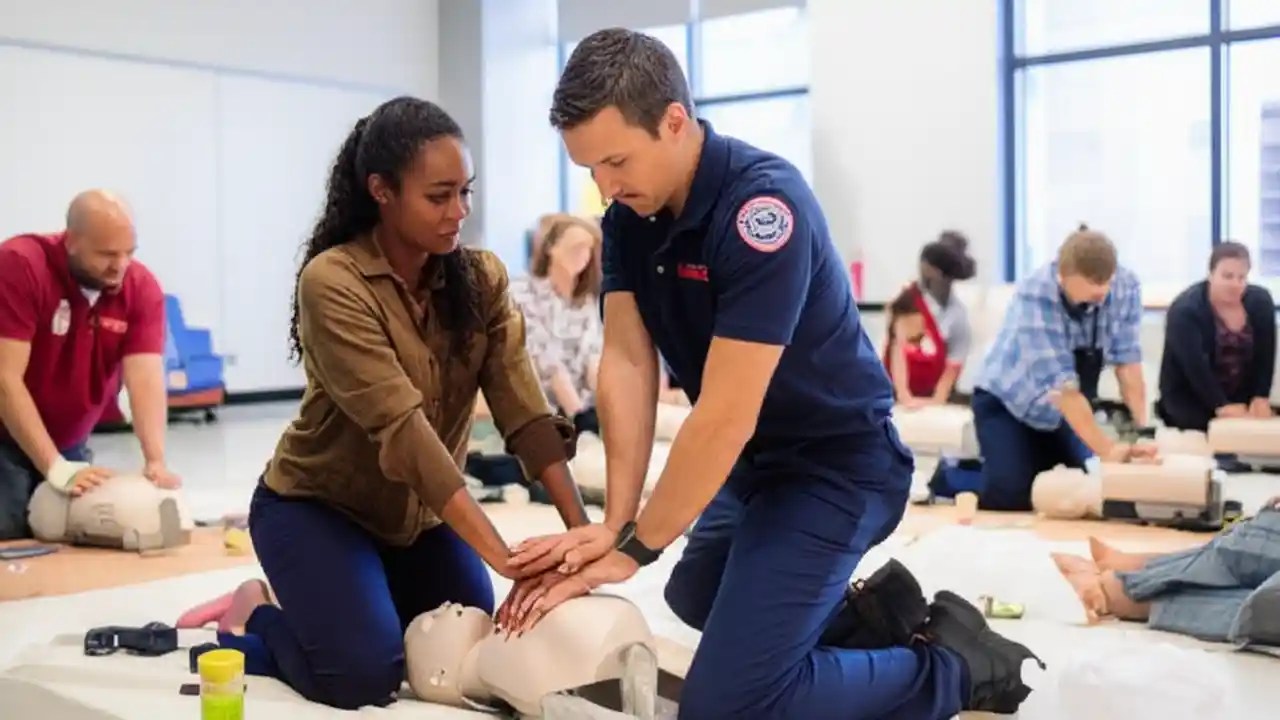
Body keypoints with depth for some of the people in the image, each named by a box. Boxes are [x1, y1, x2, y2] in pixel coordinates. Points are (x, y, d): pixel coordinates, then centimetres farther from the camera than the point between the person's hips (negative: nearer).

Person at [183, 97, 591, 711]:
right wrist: (502, 556, -39)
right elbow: (401, 426, -34)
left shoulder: (481, 279, -8)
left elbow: (526, 413, -16)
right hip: (317, 506, -6)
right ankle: (258, 620, 11)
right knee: (366, 676, -20)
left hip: (423, 513, 6)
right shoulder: (332, 281, -25)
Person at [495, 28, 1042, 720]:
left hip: (835, 464, -9)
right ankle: (874, 608, 29)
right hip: (751, 462, 9)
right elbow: (626, 362, -10)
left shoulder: (763, 205, -30)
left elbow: (726, 414, -31)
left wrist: (634, 548, -23)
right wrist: (616, 521, -18)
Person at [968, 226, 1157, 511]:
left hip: (1065, 411, 5)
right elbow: (1061, 385, -36)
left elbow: (1127, 361, -17)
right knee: (1010, 495, -22)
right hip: (1007, 401, -5)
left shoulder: (1125, 286, -19)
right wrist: (1107, 449, -41)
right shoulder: (1035, 296, -33)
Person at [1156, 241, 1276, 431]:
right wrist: (1221, 406, -36)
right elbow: (1195, 366, -28)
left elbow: (1266, 355, -5)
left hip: (1242, 397, 5)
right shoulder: (1185, 310, -20)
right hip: (1190, 400, -5)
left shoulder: (1261, 301, -2)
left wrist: (1261, 398, -18)